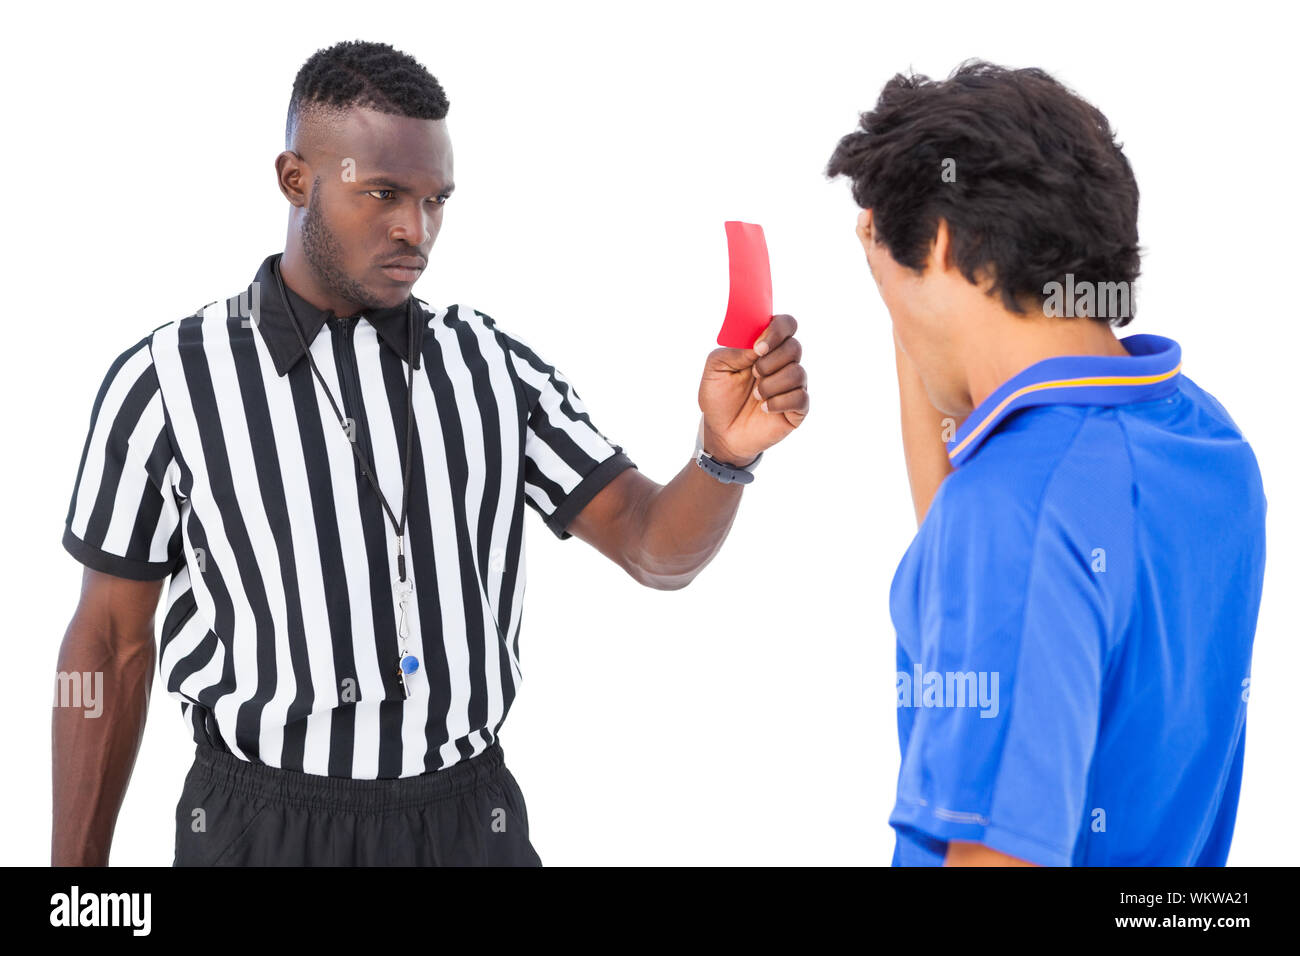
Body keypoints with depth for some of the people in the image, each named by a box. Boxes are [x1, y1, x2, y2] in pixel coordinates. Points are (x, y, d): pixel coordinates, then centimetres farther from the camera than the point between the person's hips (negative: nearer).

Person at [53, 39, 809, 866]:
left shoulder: (496, 369, 0)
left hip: (470, 821, 2)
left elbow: (658, 548, -5)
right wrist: (77, 864, 0)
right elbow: (112, 643, -1)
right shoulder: (165, 383, -6)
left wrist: (727, 453, -26)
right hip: (261, 828, -2)